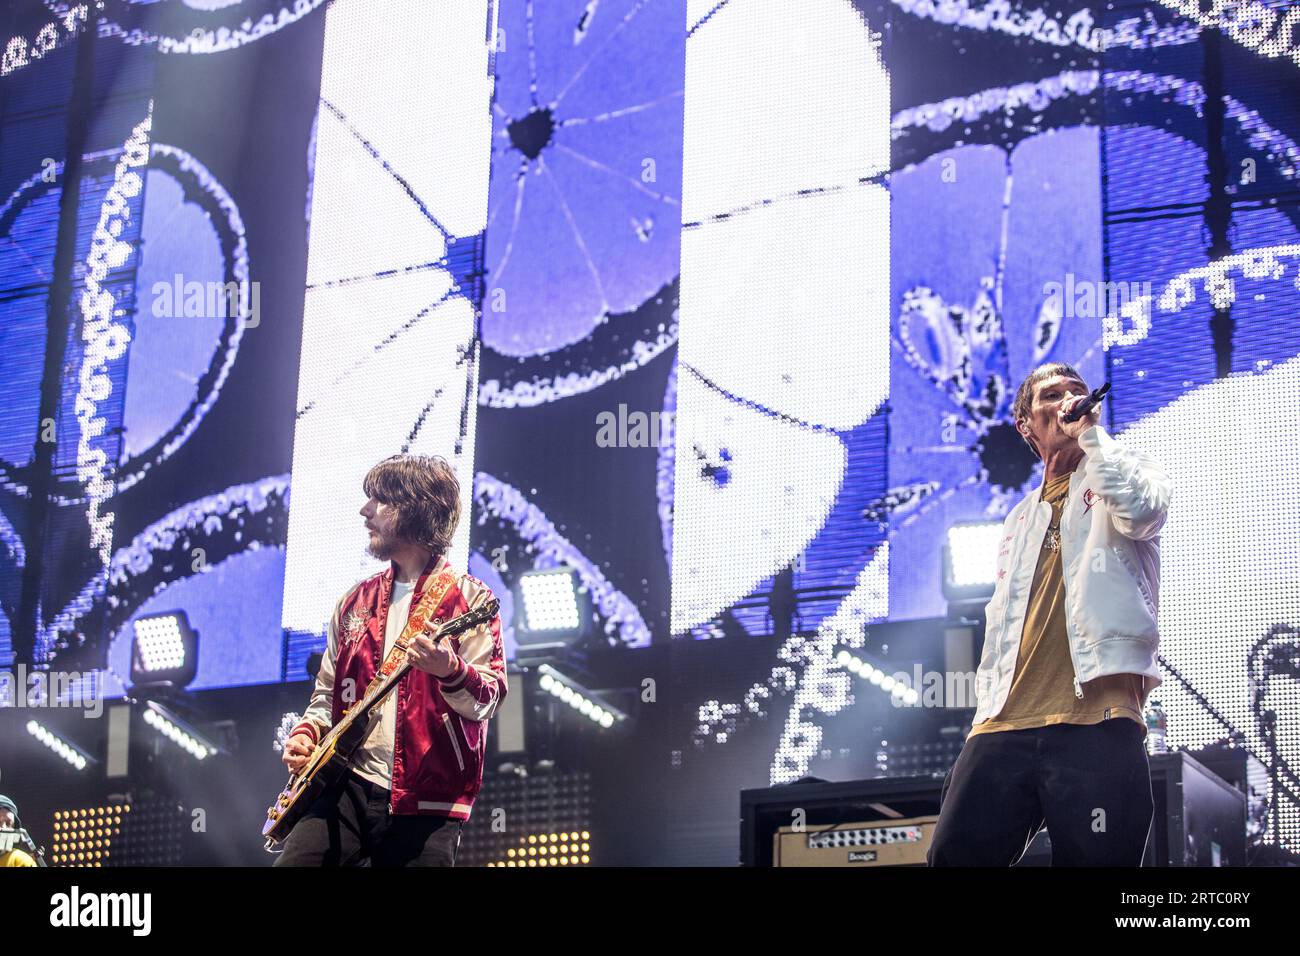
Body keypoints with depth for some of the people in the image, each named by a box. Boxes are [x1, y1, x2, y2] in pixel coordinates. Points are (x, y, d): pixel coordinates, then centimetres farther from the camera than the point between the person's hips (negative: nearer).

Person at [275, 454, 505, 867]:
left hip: (423, 802, -4)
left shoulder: (468, 599, 0)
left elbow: (486, 701, -9)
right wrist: (307, 733, 4)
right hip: (349, 786, 4)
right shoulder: (356, 602, 16)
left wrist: (450, 671, -30)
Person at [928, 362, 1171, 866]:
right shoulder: (1020, 518, 30)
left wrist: (1090, 431, -1)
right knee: (957, 851, -7)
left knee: (1093, 857, -11)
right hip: (1006, 725, 5)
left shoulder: (1125, 469, 15)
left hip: (1097, 717, -5)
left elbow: (1140, 510, -12)